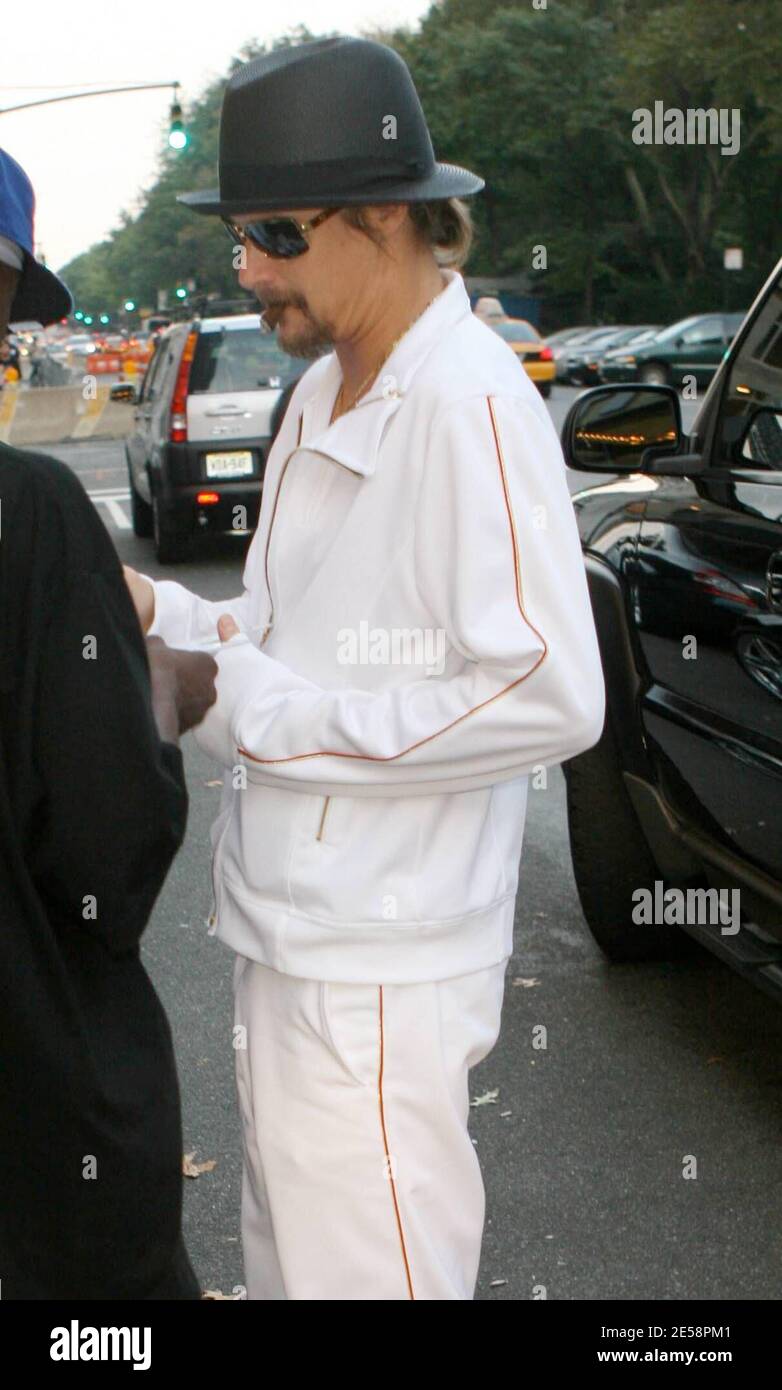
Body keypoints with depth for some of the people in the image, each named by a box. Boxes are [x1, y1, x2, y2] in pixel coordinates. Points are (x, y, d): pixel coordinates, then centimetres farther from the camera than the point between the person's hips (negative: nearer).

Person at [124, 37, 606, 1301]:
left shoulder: (468, 402, -18)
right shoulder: (323, 392, 12)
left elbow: (551, 696, -25)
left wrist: (275, 717, -19)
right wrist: (157, 612, 0)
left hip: (375, 975, -9)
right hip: (290, 942, 9)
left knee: (368, 1274, 3)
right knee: (286, 1258, 22)